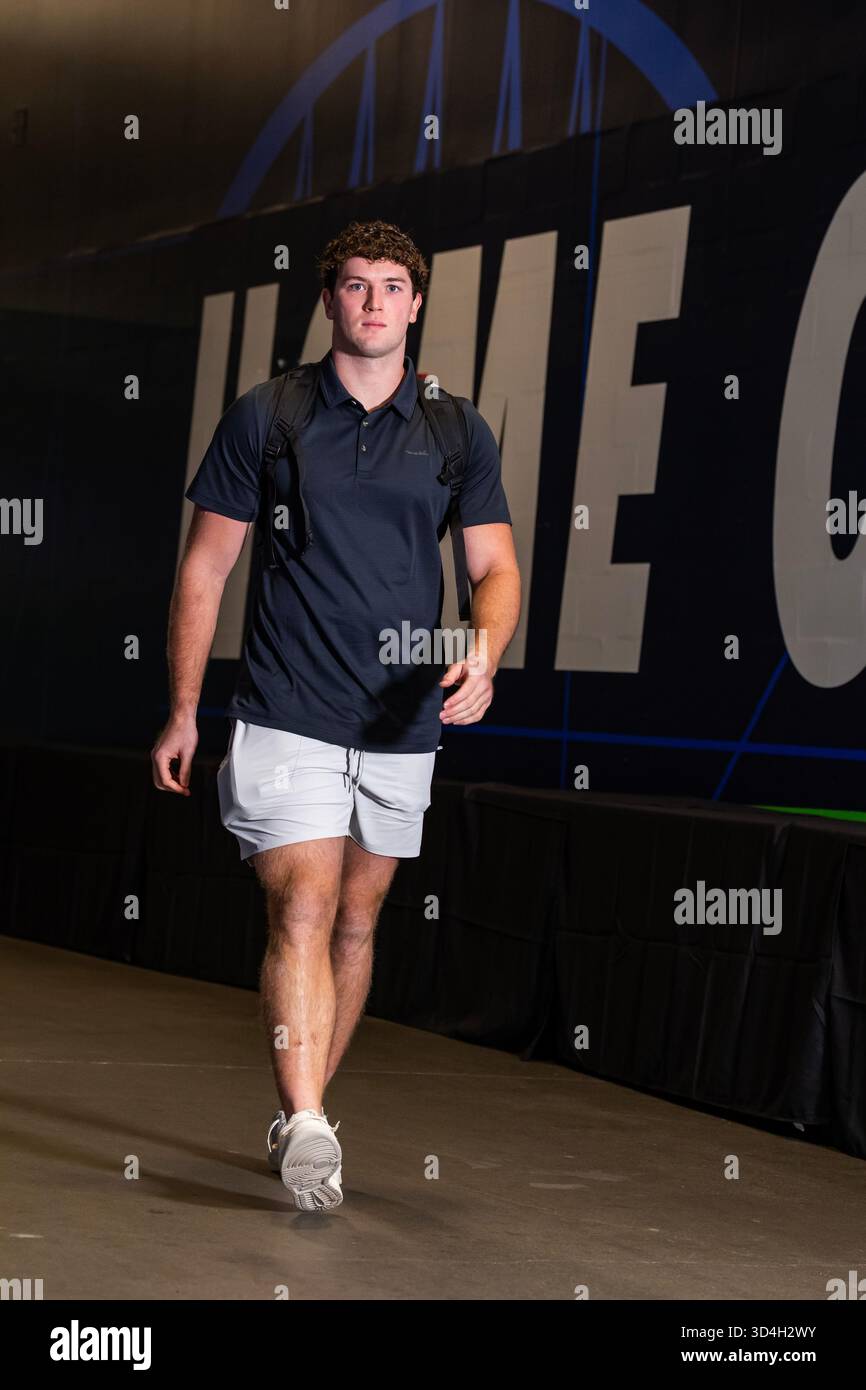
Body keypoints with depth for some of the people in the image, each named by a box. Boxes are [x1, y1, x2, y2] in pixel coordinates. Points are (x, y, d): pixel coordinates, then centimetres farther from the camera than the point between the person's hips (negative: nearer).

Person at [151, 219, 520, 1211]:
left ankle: (301, 1113, 25)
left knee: (355, 920, 11)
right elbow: (204, 567, 4)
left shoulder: (458, 432, 6)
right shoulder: (263, 417, 0)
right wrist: (183, 712, 2)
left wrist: (484, 656, -18)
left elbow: (495, 567, 4)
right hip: (285, 714, -3)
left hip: (402, 723, 3)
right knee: (302, 909, -16)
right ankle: (306, 1131, -23)